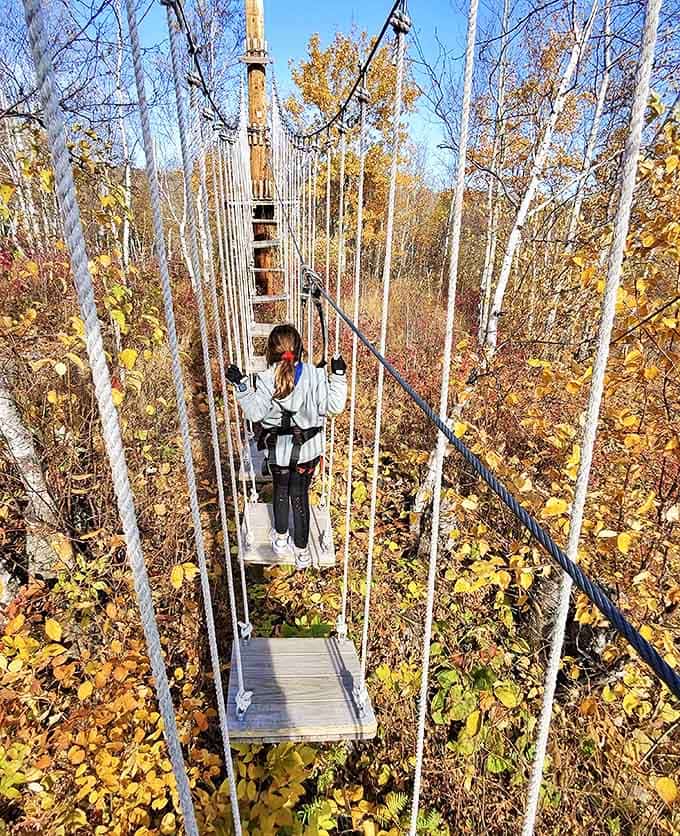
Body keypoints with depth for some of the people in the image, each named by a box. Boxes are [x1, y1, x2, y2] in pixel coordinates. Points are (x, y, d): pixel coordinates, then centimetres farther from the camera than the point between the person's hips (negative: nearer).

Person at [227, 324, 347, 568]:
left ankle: (281, 538, 41)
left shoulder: (266, 380, -17)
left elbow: (255, 413, -15)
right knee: (300, 495, 14)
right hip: (308, 449, 1)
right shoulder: (315, 375, -14)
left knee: (281, 490, 24)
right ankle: (301, 550, 23)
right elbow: (333, 406, -13)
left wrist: (241, 385, -11)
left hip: (279, 450, 0)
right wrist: (338, 376, -5)